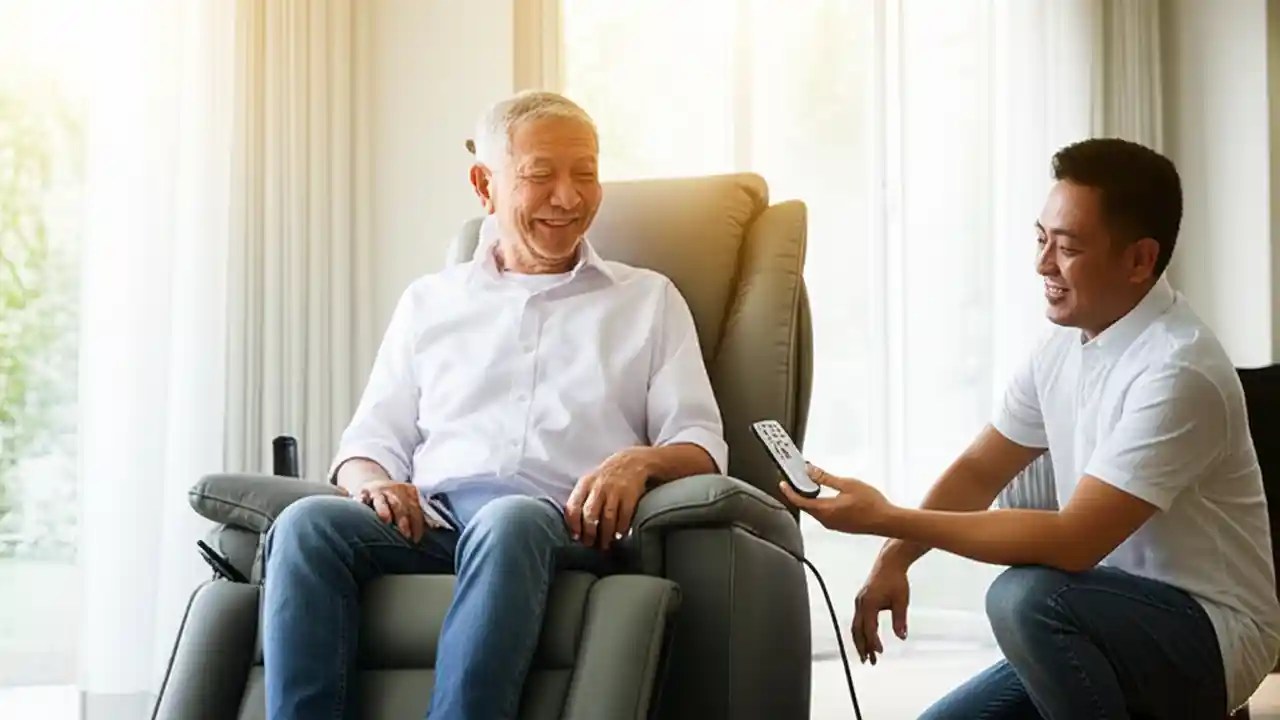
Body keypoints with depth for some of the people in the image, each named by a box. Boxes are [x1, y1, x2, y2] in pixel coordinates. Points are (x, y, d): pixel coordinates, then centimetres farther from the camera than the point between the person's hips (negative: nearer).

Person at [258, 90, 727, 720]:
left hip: (561, 525, -2)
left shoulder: (648, 298, 24)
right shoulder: (430, 300, 28)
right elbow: (373, 437, 23)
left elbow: (702, 447, 15)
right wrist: (369, 479, -3)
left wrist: (641, 462, -9)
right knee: (308, 523, -31)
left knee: (508, 523, -40)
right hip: (429, 519, 2)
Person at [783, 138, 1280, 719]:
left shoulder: (1177, 371, -25)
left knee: (1025, 596, -33)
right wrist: (893, 559, -6)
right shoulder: (1065, 345, 3)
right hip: (1111, 619, 8)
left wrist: (887, 519, -29)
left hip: (1210, 633, -8)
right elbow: (979, 469, 12)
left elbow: (1072, 541, -30)